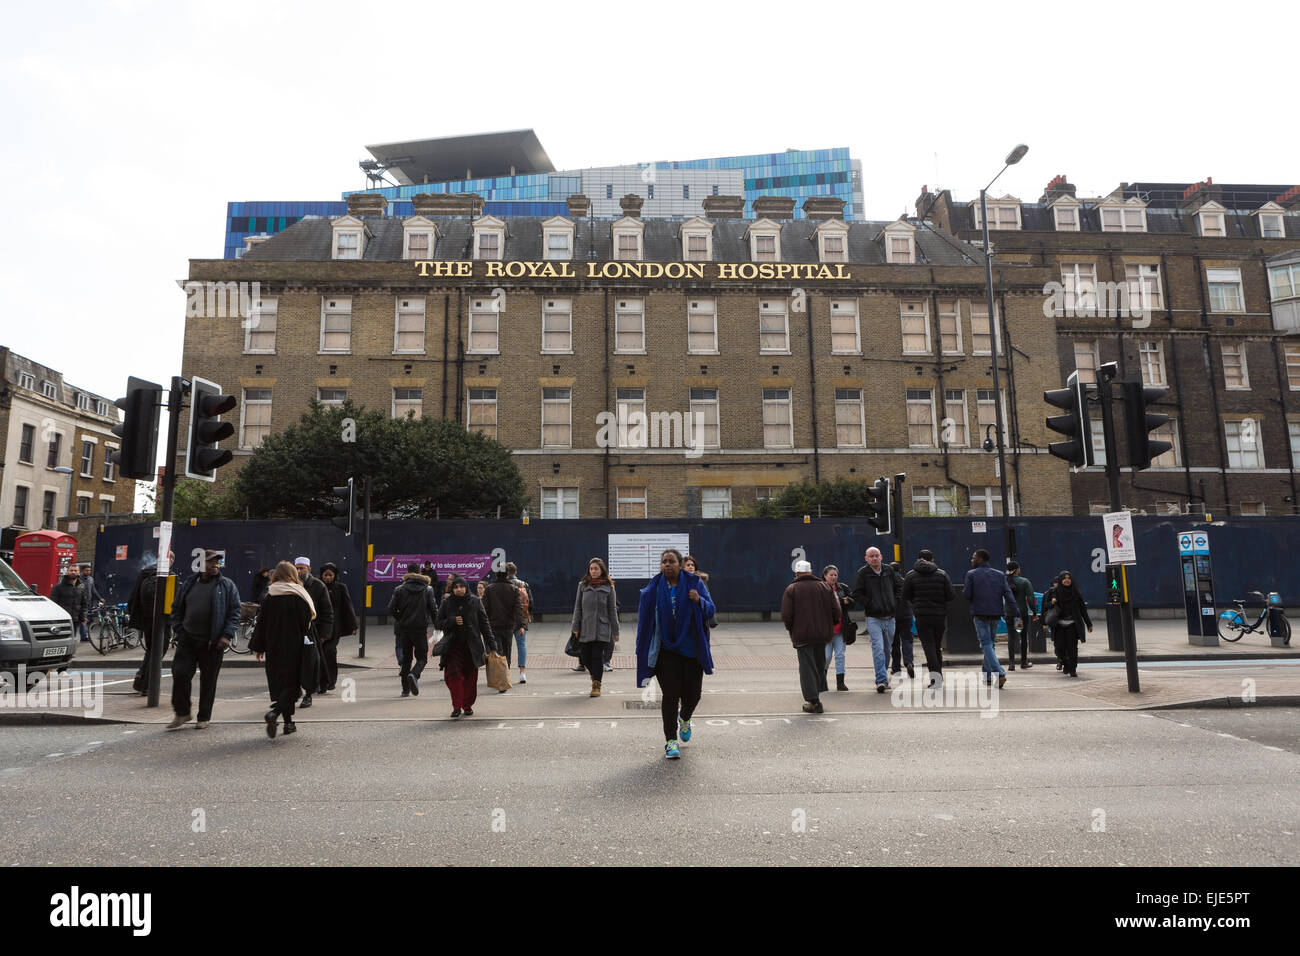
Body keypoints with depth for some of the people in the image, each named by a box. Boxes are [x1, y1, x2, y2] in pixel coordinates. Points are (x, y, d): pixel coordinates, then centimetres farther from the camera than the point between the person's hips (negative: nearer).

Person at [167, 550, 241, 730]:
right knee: (180, 674, -4)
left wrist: (227, 635, -11)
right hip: (188, 639, 2)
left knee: (208, 680, 6)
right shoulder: (189, 584, 10)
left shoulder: (227, 585, 1)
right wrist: (179, 630, 4)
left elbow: (234, 612, -2)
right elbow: (176, 609, 17)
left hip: (213, 643, -2)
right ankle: (182, 713, 15)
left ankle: (204, 717, 19)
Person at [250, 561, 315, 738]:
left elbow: (261, 623, 2)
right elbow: (307, 622, -5)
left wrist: (258, 648, 9)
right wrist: (304, 641, 9)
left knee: (278, 682, 12)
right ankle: (275, 712, -20)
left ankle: (288, 723, 15)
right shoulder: (300, 596, -7)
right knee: (291, 682, 4)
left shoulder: (269, 596, -1)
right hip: (294, 649, -3)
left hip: (273, 647, 3)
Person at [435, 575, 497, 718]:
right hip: (453, 646, 0)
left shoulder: (475, 602, 2)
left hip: (472, 646, 1)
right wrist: (453, 621, -14)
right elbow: (438, 624, 5)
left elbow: (484, 624, 4)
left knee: (470, 676, 5)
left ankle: (468, 705, 21)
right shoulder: (446, 603, 2)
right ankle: (457, 706, -2)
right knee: (453, 675, -12)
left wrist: (492, 645, 0)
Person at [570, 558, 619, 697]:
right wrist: (576, 627, 2)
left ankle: (596, 685, 5)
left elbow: (612, 610, 5)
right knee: (584, 656, 3)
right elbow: (577, 607, 8)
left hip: (601, 628, -2)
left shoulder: (608, 587, 3)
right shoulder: (583, 585, 7)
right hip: (585, 627, 2)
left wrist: (615, 631, 3)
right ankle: (594, 674, 33)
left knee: (597, 656, -7)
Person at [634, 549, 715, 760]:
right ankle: (670, 741, 3)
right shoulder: (655, 587, 1)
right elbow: (645, 614, 11)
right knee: (671, 694, -7)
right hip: (666, 648, -1)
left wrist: (699, 600, -21)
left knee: (693, 693, 6)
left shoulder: (694, 583, -1)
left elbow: (711, 610, -4)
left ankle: (684, 719, 40)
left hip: (691, 647, 1)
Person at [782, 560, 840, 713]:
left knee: (807, 667, 1)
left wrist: (790, 629, 8)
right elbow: (836, 611, 3)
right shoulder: (824, 587, 6)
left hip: (802, 635, -3)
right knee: (820, 664, 18)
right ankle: (819, 694, 24)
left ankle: (812, 701, -4)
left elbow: (786, 615, -10)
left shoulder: (791, 589, -5)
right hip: (822, 634, 3)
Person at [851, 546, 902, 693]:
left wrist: (895, 601, 6)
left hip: (889, 618, 5)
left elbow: (899, 586, 19)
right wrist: (869, 604, -14)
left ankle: (882, 678, 27)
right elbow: (857, 594, -5)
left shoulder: (889, 570, 7)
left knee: (887, 649, 13)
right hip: (873, 618, -5)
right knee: (878, 649, -15)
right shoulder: (862, 573, -5)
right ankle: (882, 680, -15)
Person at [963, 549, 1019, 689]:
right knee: (989, 643, 16)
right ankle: (987, 676, 20)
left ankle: (1000, 673, -20)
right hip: (995, 614, 5)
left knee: (986, 644, -4)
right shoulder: (999, 575, 10)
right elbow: (1008, 594, 0)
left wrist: (963, 589, 14)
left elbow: (967, 595, -8)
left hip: (980, 614, -5)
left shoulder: (971, 574, -3)